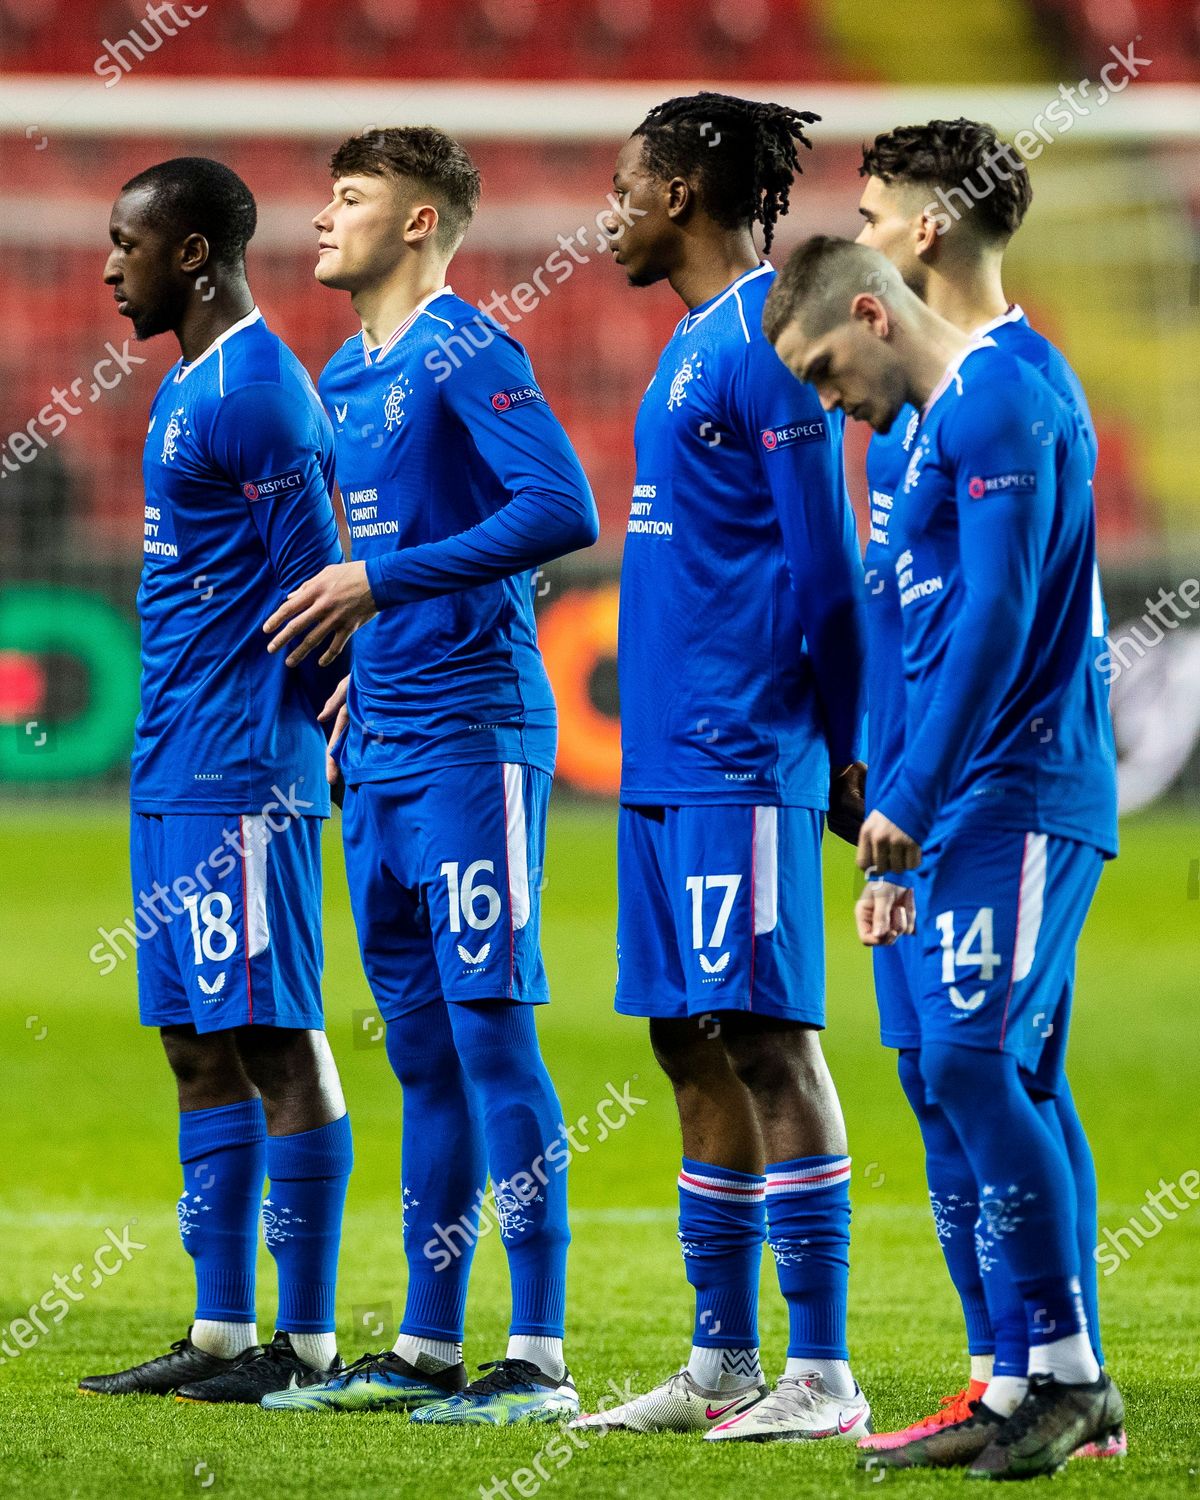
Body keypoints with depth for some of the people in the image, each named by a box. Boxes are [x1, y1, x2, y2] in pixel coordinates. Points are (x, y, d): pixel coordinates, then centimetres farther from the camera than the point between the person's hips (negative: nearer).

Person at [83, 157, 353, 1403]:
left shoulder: (252, 392, -14)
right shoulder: (185, 389, 17)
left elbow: (310, 584, -15)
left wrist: (316, 715, -6)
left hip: (239, 778, -10)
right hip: (173, 774, 10)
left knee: (274, 1041, -7)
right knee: (199, 1050, 10)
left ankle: (306, 1342, -5)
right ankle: (222, 1335, 14)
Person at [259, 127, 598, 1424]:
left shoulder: (465, 354, -10)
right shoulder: (346, 377, 16)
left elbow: (562, 509, -22)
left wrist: (385, 582, -21)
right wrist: (371, 667, 16)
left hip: (471, 738, -9)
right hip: (381, 751, 9)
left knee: (489, 1031, -10)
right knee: (420, 1051, 11)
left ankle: (537, 1359, -9)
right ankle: (424, 1351, 16)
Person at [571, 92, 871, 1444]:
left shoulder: (764, 342, -12)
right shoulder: (692, 346, 18)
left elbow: (824, 568, -15)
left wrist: (846, 753, -14)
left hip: (741, 762, -10)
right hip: (668, 761, 10)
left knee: (763, 1035, -10)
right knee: (693, 1045, 11)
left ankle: (821, 1373, -9)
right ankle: (721, 1368, 16)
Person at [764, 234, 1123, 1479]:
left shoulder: (996, 405, -9)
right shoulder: (929, 434, 21)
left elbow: (997, 616, -18)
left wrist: (909, 801, -16)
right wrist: (895, 848, 24)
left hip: (1024, 797, -10)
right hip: (969, 814, 10)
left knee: (971, 1059, -17)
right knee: (978, 1084, 6)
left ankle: (1070, 1372, -15)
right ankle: (1040, 1395, 7)